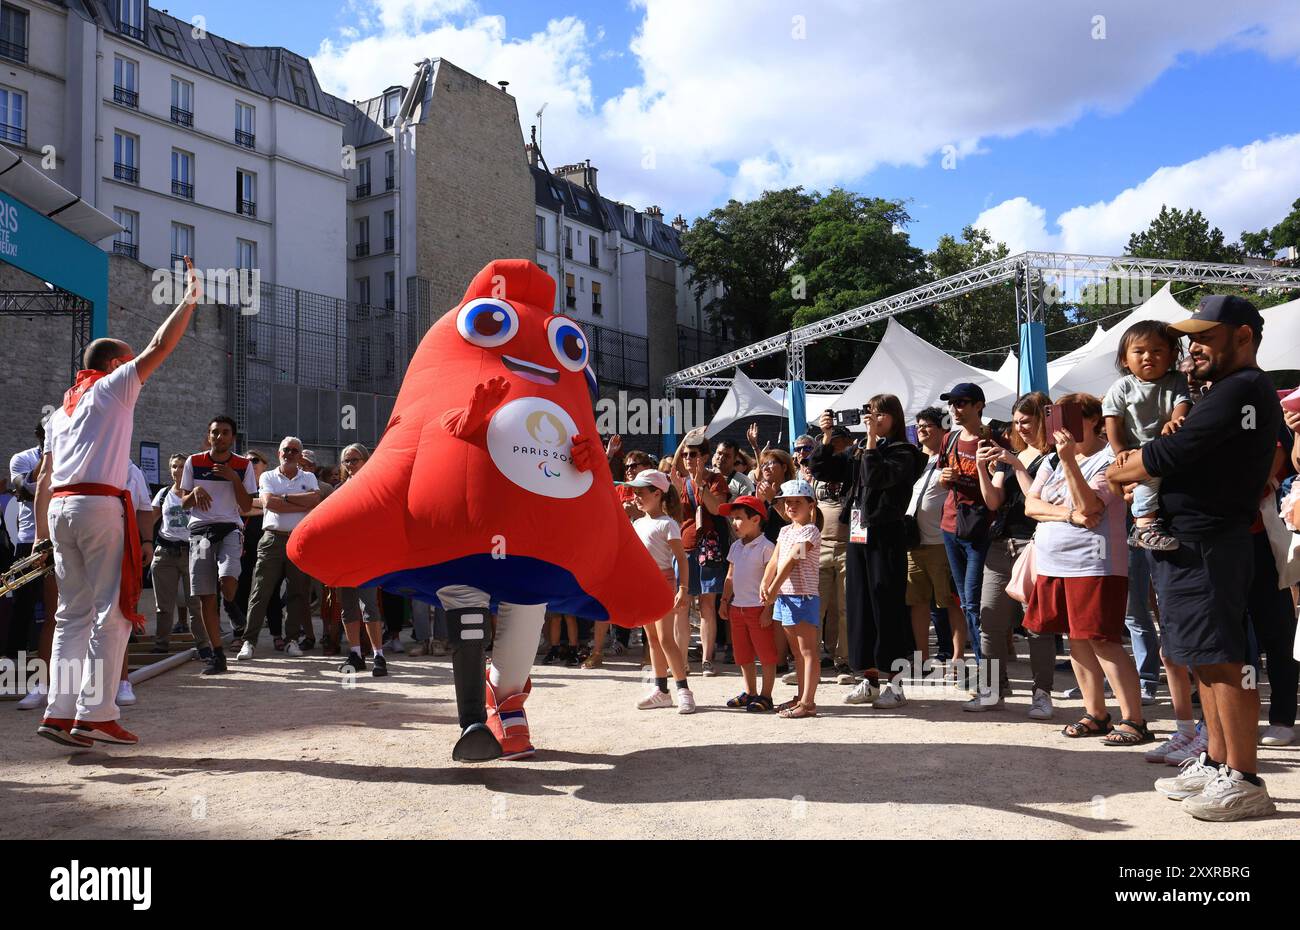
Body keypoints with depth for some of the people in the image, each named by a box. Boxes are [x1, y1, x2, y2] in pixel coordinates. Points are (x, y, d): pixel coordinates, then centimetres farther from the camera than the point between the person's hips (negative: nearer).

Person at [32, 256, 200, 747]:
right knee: (113, 610, -6)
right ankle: (95, 713, -11)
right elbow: (159, 347, -3)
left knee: (73, 611, 9)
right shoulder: (113, 388, 5)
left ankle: (60, 712, 4)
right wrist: (189, 300, 4)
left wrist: (42, 529, 19)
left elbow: (44, 477, 19)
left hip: (60, 508, 8)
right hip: (101, 505, -7)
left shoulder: (60, 411, 24)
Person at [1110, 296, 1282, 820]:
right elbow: (1189, 453, 18)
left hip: (1207, 545, -11)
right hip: (1189, 541, 11)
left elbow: (1173, 452, -18)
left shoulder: (1240, 389, -13)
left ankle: (1244, 781, -2)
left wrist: (1119, 471, -1)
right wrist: (1141, 465, -1)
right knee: (1208, 658, 14)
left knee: (1221, 658, -7)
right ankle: (1216, 763, 22)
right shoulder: (1233, 391, 21)